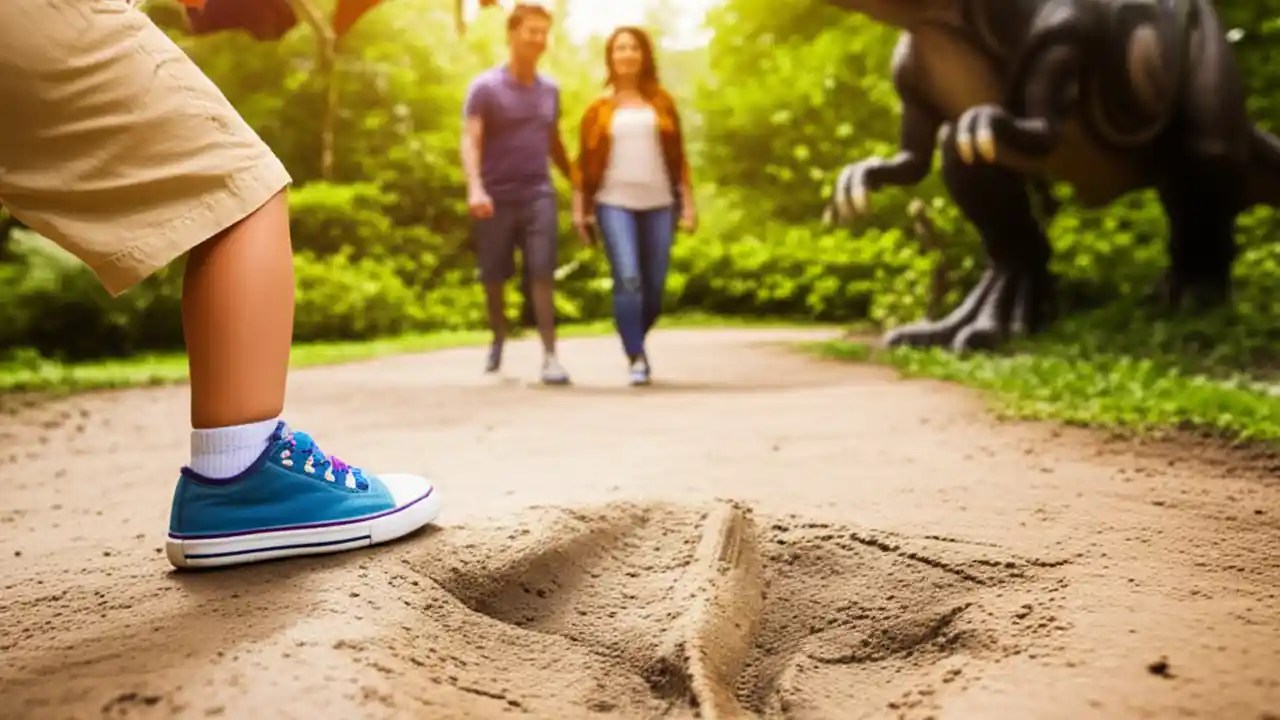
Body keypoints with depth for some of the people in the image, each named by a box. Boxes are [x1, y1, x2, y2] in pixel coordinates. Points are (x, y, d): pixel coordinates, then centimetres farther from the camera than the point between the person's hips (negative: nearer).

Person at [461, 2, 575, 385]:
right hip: (496, 197, -2)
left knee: (542, 273, -10)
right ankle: (498, 338, 33)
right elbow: (470, 140, -12)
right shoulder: (485, 87, -3)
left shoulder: (550, 89, 12)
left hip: (538, 195, 2)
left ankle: (549, 355, -9)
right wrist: (475, 187, -27)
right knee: (494, 277, 9)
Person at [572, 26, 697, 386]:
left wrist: (687, 204, 4)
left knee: (654, 287, 3)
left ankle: (635, 345, 27)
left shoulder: (661, 102, 11)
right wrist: (579, 210, -1)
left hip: (659, 204, 2)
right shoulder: (599, 108, 6)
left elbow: (678, 157, 10)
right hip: (614, 203, -2)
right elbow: (585, 162, 5)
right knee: (628, 281, -16)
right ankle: (637, 359, -12)